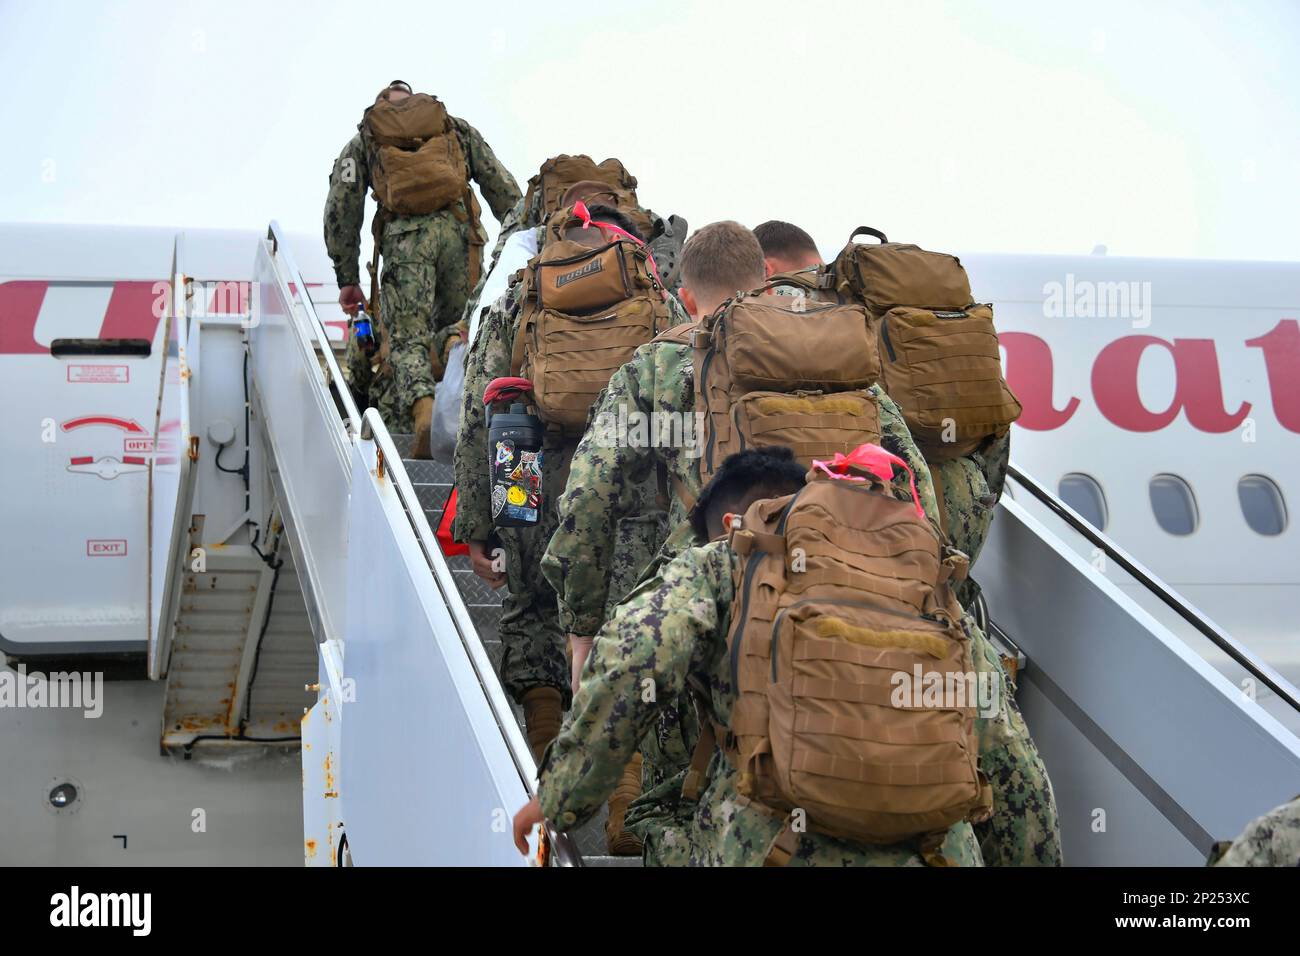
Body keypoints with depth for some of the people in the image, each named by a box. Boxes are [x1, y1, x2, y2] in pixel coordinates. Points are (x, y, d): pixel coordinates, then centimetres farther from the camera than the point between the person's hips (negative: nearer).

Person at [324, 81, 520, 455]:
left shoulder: (364, 141, 26)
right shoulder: (458, 129, 29)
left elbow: (340, 211, 18)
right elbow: (504, 190, 20)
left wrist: (347, 279, 21)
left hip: (404, 235, -1)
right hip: (458, 231, 1)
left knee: (407, 339, 0)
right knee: (453, 322, 16)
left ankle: (422, 408, -30)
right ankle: (456, 346, -22)